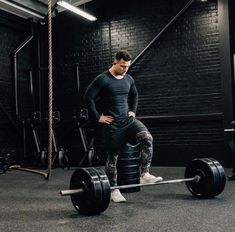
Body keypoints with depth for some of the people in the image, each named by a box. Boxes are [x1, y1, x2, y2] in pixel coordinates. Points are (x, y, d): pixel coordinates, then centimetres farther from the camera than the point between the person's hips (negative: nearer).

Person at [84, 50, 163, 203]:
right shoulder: (103, 79, -11)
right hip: (112, 124, -5)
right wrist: (98, 117, -11)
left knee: (147, 138, -20)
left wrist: (133, 111, 13)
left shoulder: (129, 79, 8)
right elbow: (88, 98, -12)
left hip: (128, 120, 5)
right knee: (113, 156, 3)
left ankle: (145, 175, -16)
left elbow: (134, 95, 26)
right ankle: (113, 190, 17)